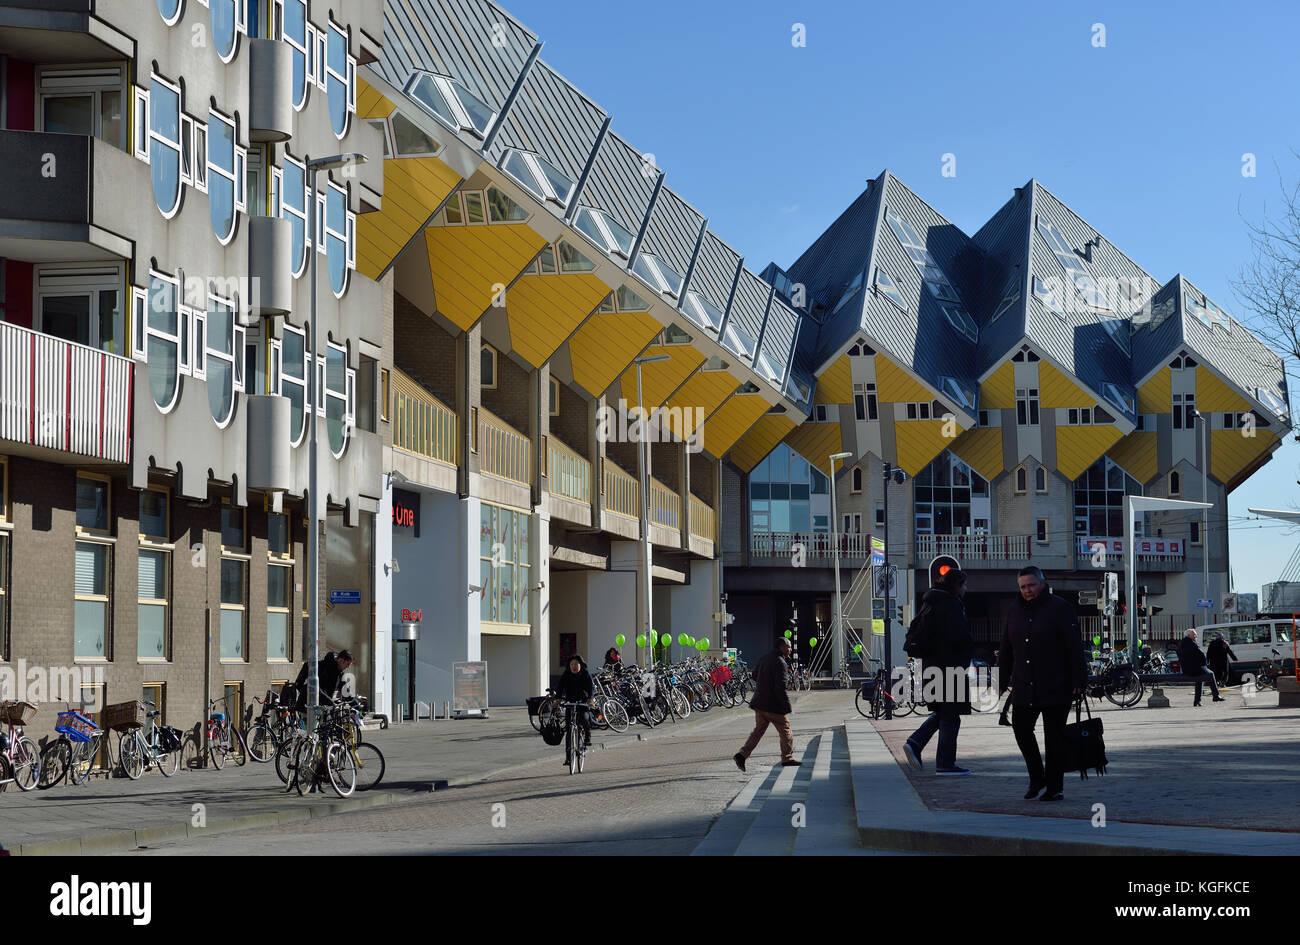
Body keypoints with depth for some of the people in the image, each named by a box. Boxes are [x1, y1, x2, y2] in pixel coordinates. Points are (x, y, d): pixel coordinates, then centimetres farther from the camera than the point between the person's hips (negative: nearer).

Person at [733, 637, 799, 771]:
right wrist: (787, 707, -19)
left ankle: (742, 755, 1)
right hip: (774, 705, -8)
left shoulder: (765, 659, 10)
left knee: (758, 730, 12)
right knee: (785, 731, 8)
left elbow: (755, 675, 24)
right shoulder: (780, 663, -17)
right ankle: (787, 758, 16)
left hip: (760, 703, 8)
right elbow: (781, 687, -23)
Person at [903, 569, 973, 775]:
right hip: (949, 665, -9)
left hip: (932, 664, 9)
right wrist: (970, 647, -2)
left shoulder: (929, 603, 14)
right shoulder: (950, 604, -15)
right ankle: (945, 763, 2)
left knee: (942, 712, 18)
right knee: (950, 715, -1)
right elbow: (959, 636, -21)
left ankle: (914, 743, 3)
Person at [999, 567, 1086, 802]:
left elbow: (1074, 647, -8)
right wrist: (1002, 681, 16)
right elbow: (1006, 650, 20)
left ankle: (1055, 786, 7)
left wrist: (1078, 680, -13)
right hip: (1024, 687, 5)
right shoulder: (1015, 611, 14)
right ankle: (1036, 778, 19)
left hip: (1056, 687, -5)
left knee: (1054, 736, 0)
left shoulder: (1059, 609, -4)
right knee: (1021, 729, 1)